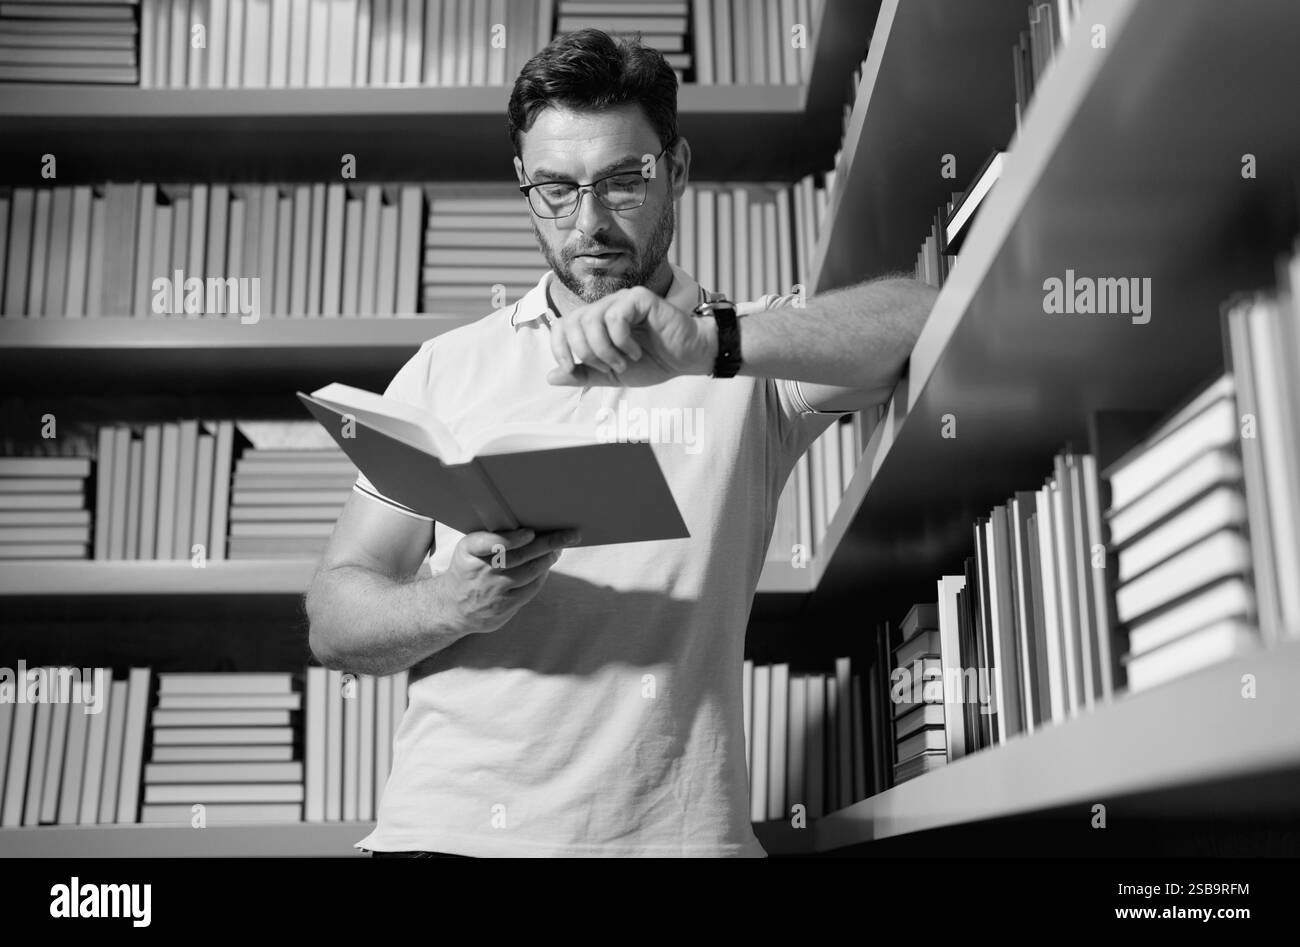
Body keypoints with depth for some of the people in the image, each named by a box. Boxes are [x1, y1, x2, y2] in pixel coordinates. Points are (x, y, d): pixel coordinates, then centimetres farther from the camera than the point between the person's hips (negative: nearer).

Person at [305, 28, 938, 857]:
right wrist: (454, 602, -10)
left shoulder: (758, 347, 10)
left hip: (672, 827, 0)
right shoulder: (445, 368, 12)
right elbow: (334, 617, 9)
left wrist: (708, 344, -21)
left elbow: (927, 320, -9)